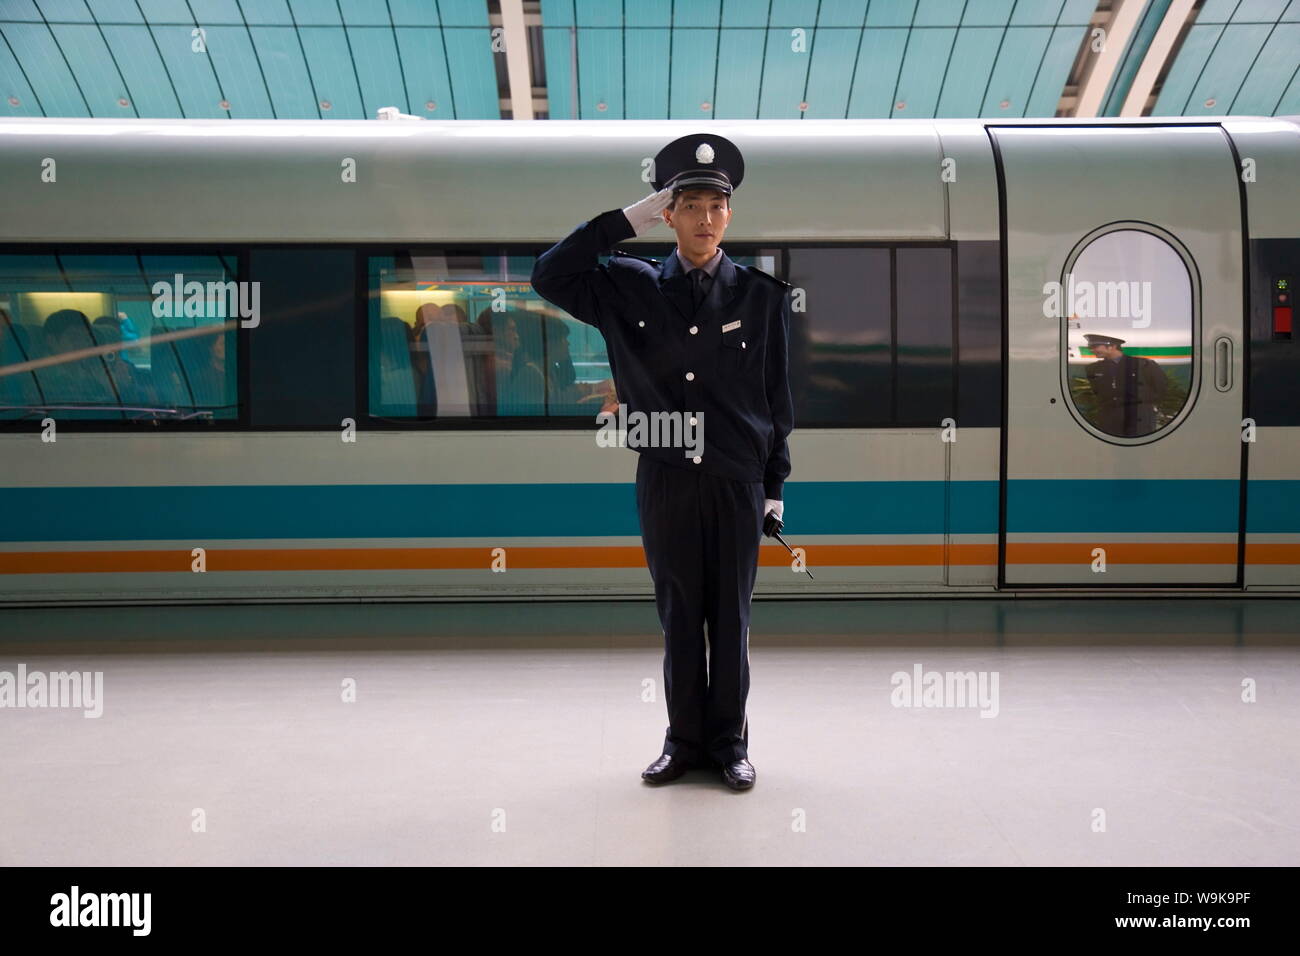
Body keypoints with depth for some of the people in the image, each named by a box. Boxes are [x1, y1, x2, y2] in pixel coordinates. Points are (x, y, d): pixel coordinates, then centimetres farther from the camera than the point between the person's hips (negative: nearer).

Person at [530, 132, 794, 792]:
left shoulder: (761, 294, 4)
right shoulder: (631, 288, 5)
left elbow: (777, 398, 6)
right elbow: (549, 278, -3)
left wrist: (775, 485, 4)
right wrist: (628, 219, -5)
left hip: (737, 482, 0)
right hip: (665, 482, 1)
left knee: (731, 617, 6)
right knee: (679, 617, 9)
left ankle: (729, 742, 19)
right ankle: (684, 740, 21)